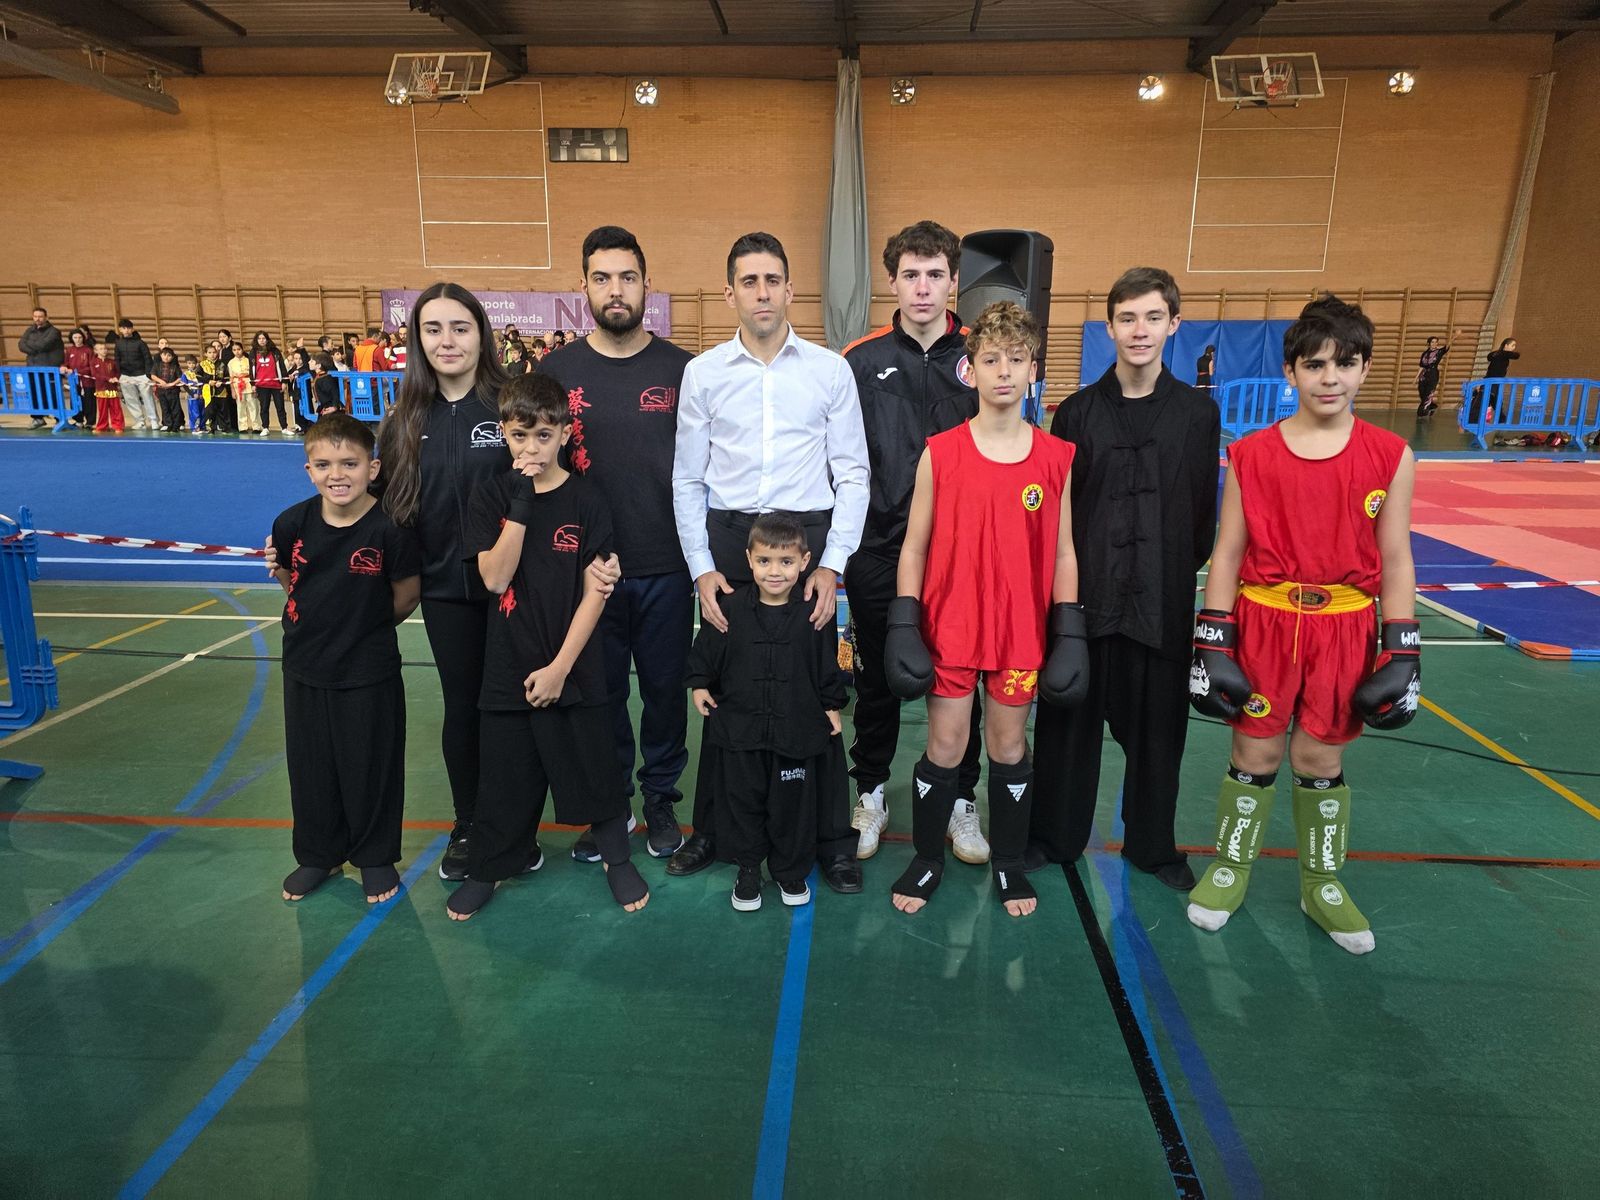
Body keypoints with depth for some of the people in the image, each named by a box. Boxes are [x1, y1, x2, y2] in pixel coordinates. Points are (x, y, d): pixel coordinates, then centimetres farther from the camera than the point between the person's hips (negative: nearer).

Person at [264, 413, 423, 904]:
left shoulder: (390, 528, -19)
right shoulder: (292, 523, -6)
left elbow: (406, 598, -7)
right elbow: (294, 585, 11)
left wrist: (367, 625, -2)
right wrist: (278, 570, -5)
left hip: (369, 672, -4)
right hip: (305, 667, 4)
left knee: (371, 766, 9)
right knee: (310, 767, 17)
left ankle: (376, 858, 30)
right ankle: (318, 855, 37)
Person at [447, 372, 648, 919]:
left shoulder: (586, 500, -5)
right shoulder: (492, 495, 0)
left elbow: (595, 591, -8)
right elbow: (495, 578, -12)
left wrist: (560, 666, -12)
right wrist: (520, 505, -20)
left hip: (574, 669, -1)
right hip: (508, 667, 2)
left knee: (592, 767, 8)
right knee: (505, 773, 13)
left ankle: (617, 857, 29)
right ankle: (489, 867, 33)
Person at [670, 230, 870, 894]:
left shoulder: (831, 370, 4)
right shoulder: (703, 372, 7)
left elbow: (852, 474, 2)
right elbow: (687, 479, 8)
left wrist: (831, 565, -7)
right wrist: (702, 568, -1)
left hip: (809, 538, -1)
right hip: (726, 544, 1)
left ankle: (832, 839, 19)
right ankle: (712, 830, 26)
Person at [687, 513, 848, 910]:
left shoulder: (811, 616, -5)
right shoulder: (730, 611, -5)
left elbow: (827, 666, 6)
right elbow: (705, 652, 8)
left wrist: (832, 705, 9)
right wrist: (699, 684, 3)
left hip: (796, 730, 0)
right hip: (739, 729, 1)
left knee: (793, 803, 10)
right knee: (742, 800, 12)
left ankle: (791, 870, 30)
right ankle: (748, 869, 30)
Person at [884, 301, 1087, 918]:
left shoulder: (1057, 457, 0)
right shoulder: (940, 453, -4)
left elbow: (1063, 551, 4)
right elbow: (914, 546, -1)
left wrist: (1069, 633, 1)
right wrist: (903, 626, -5)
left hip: (1022, 629, 1)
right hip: (949, 625, -1)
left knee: (1010, 746, 12)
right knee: (944, 746, 7)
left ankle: (1008, 863, 32)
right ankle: (927, 859, 28)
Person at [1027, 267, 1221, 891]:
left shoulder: (1199, 411, 3)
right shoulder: (1078, 411, 0)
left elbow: (1203, 512, 7)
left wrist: (1185, 573, 4)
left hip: (1163, 599, 1)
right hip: (1085, 593, -1)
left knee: (1158, 722, 11)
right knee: (1070, 716, 8)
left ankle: (1152, 843, 30)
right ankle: (1055, 835, 26)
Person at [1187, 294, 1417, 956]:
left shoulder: (1391, 456, -2)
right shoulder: (1250, 454, -4)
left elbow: (1395, 561, 3)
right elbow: (1227, 553, -2)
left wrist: (1401, 653, 0)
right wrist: (1212, 643, -4)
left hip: (1345, 629, 1)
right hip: (1262, 623, -1)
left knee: (1321, 758, 11)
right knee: (1254, 754, 8)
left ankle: (1322, 884, 32)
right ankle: (1230, 868, 29)